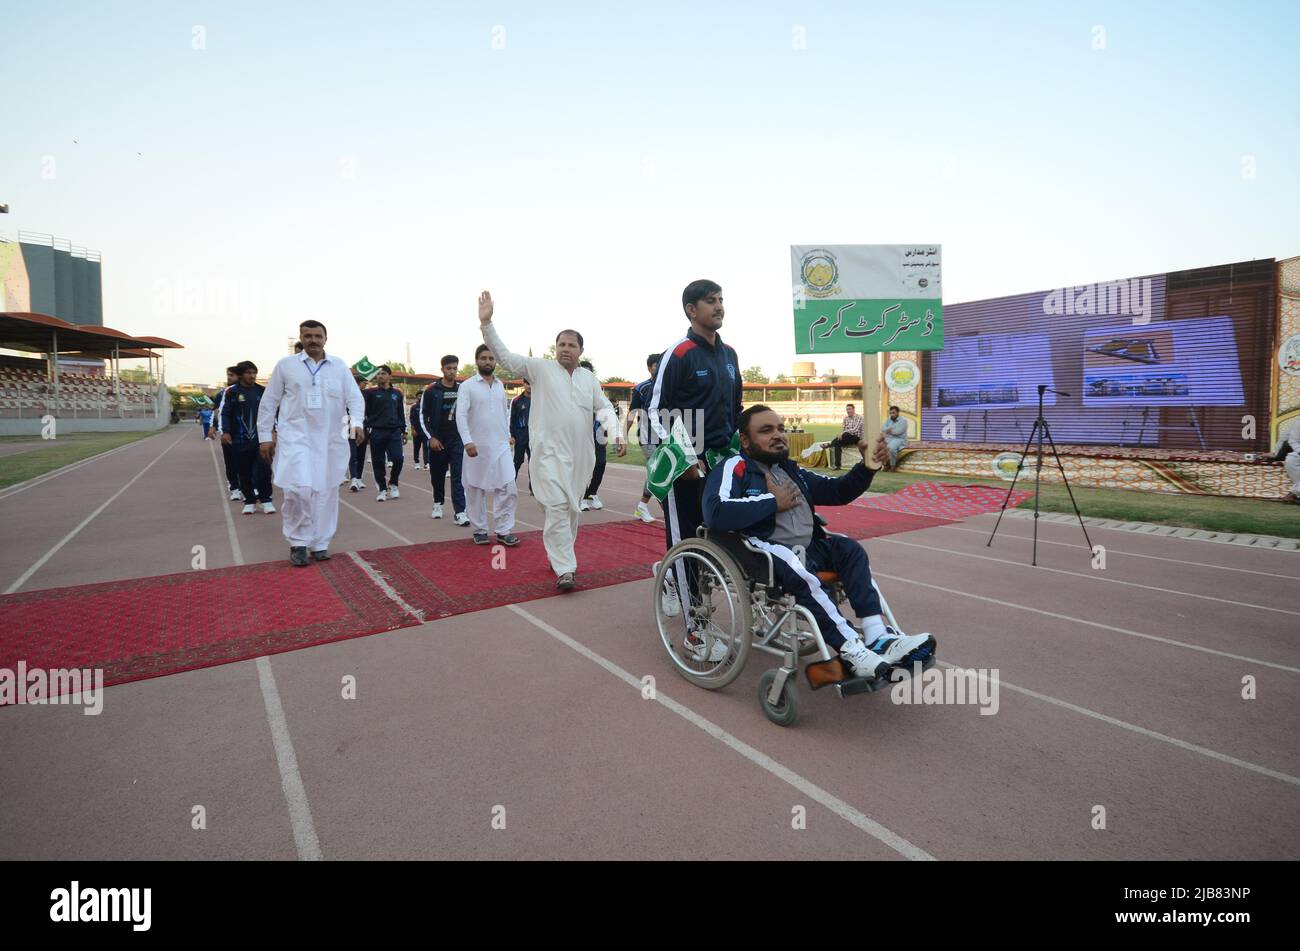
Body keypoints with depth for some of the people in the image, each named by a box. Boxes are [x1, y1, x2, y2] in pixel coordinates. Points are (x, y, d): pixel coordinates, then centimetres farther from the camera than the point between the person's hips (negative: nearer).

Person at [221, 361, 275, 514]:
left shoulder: (262, 391, 8)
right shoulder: (232, 392, 3)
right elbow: (225, 413, 3)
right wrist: (226, 431, -7)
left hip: (260, 438, 0)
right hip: (240, 440, 0)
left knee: (264, 470, -6)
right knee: (244, 472, 5)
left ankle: (266, 500, 5)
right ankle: (249, 501, 16)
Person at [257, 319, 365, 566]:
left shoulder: (340, 366, 7)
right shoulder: (285, 365, 4)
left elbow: (355, 397, 2)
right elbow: (268, 402, 8)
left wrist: (357, 422, -17)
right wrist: (265, 437, 5)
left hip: (330, 439, 2)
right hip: (296, 436, -2)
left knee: (326, 492, 6)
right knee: (299, 488, -15)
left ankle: (320, 543, 18)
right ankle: (297, 542, 4)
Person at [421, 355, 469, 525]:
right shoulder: (431, 390, -2)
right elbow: (423, 416, 0)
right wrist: (431, 437, -8)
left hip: (457, 440, 0)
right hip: (438, 440, 0)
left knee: (458, 476, -7)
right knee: (437, 474, 12)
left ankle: (460, 512, -11)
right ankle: (438, 503, 33)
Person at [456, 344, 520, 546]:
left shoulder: (500, 385, 10)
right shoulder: (467, 386, -5)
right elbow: (461, 415, -13)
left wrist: (507, 434, 12)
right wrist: (467, 441, -23)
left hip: (501, 446, 4)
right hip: (477, 447, -4)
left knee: (508, 488, -2)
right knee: (476, 490, 6)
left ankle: (504, 530, 6)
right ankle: (479, 530, 18)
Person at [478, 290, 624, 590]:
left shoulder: (589, 378, 12)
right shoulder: (541, 367, 1)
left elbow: (604, 408, 11)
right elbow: (505, 357, -4)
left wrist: (617, 434, -5)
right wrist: (486, 323, -13)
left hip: (580, 454, 5)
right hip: (549, 452, -5)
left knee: (572, 508, 14)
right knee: (556, 508, -11)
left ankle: (559, 556, 31)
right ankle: (565, 570, -8)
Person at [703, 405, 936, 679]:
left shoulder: (791, 470, 22)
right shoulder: (735, 468, -4)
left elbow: (838, 491, 24)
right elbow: (715, 513, -23)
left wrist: (867, 466, 4)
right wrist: (773, 502, -13)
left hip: (808, 548, 8)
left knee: (849, 549, -9)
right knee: (794, 567, -35)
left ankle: (877, 636, -20)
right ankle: (855, 653, -33)